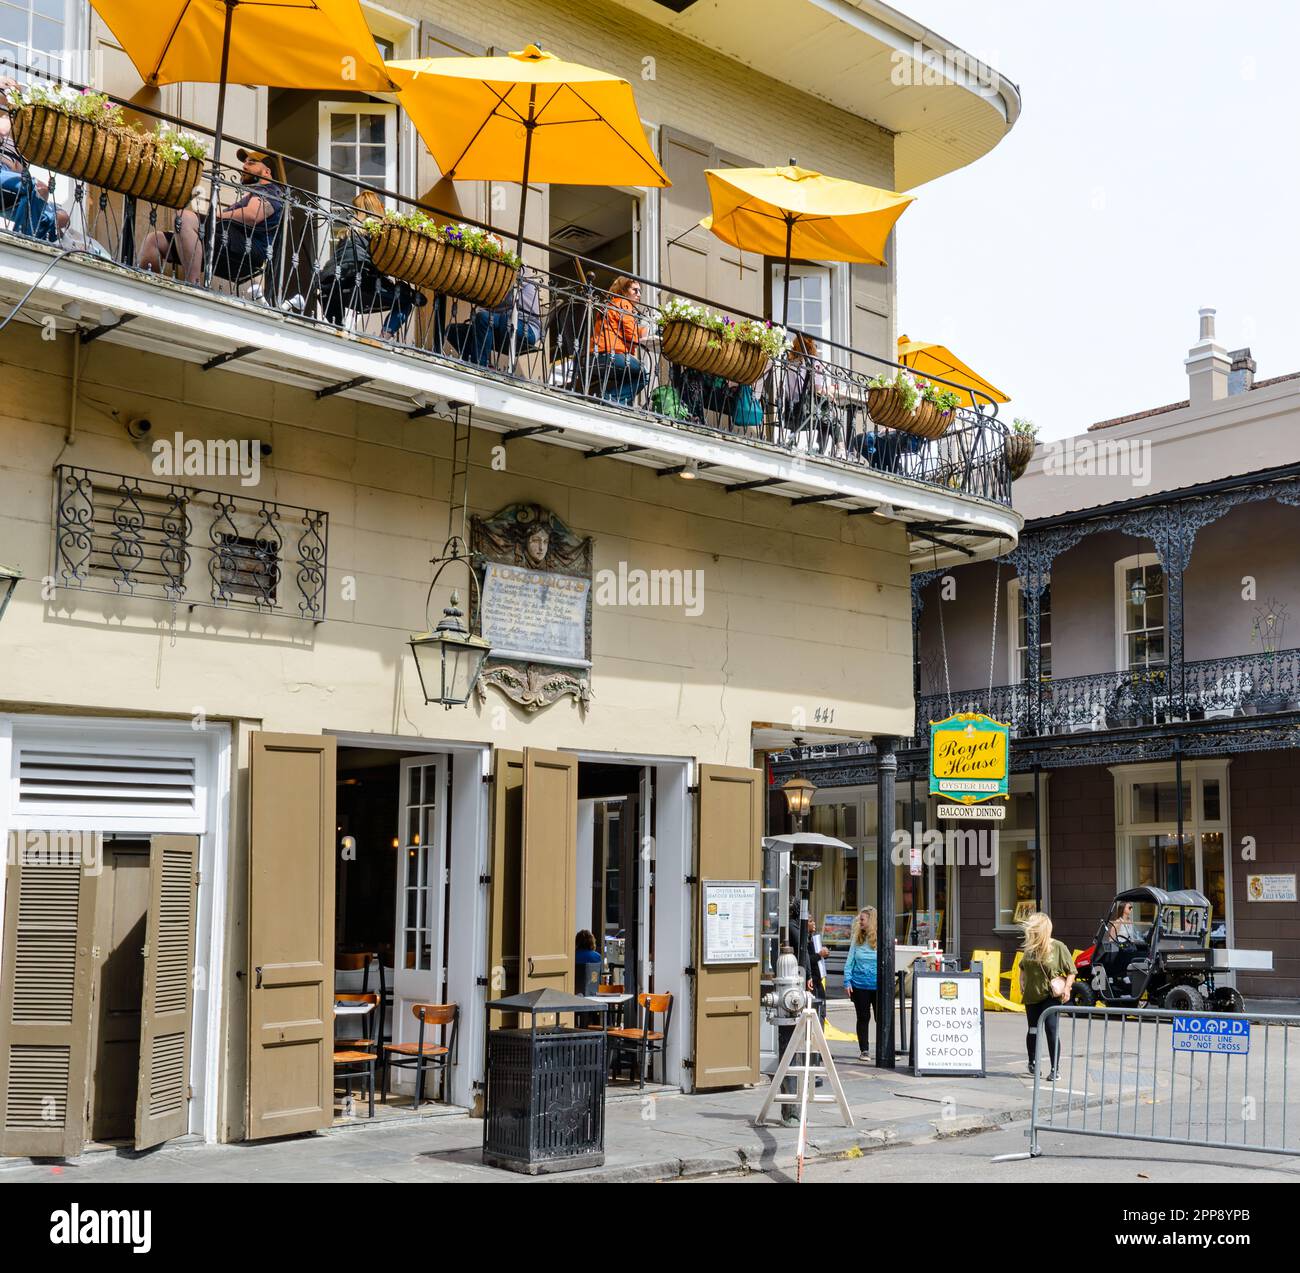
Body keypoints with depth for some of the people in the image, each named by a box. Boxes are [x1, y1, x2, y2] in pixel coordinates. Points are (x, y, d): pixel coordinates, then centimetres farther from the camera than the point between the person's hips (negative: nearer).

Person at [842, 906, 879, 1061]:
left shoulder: (881, 939, -3)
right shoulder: (857, 939, 4)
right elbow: (849, 962, 6)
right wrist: (847, 981, -1)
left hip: (878, 986, -2)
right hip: (859, 985, 2)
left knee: (881, 1018, 1)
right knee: (863, 1018, 8)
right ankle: (864, 1050, 15)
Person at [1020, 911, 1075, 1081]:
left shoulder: (1058, 947, -7)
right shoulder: (1030, 947, 7)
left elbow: (1071, 971, -2)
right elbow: (1023, 968, 24)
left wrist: (1066, 988, -15)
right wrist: (1022, 984, 9)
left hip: (1050, 996, -5)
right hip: (1031, 996, 5)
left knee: (1051, 1029, -12)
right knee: (1033, 1031, 13)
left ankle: (1054, 1069, -5)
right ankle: (1032, 1062, 34)